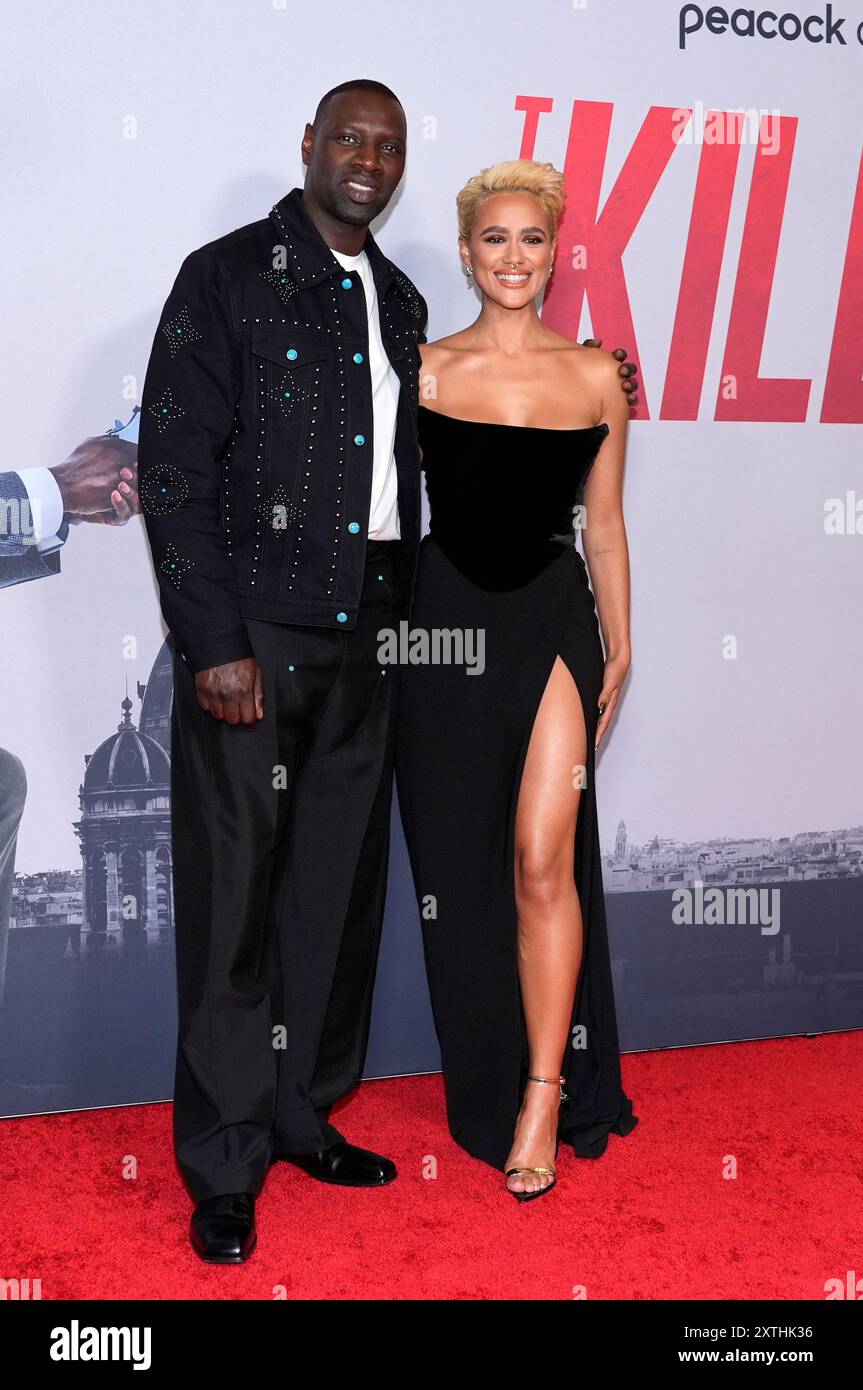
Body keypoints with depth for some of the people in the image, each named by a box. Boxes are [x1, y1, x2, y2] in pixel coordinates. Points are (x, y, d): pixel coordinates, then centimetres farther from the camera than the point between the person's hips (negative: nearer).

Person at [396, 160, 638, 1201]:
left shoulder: (595, 377, 6)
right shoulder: (422, 369, 3)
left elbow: (604, 527, 11)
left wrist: (619, 647, 10)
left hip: (555, 619, 0)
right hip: (446, 617, 0)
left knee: (543, 858, -10)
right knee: (460, 862, 7)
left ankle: (545, 1097, 2)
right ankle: (489, 1088, 23)